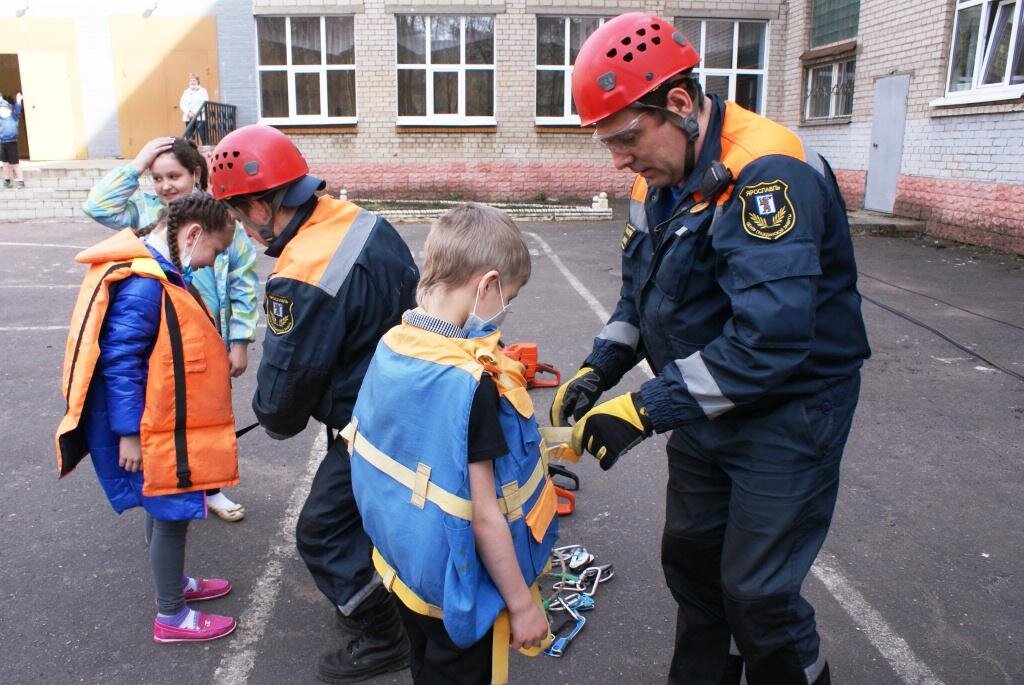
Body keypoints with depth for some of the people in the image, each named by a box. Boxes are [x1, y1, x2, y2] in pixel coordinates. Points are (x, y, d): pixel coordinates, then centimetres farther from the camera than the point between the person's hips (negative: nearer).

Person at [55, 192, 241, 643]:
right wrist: (129, 433, -20)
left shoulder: (156, 271, 6)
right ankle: (171, 618, 20)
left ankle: (175, 583, 42)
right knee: (170, 513, 4)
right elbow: (120, 363, -25)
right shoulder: (142, 284, -25)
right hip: (152, 429, -10)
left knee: (165, 508, 23)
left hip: (163, 423, 10)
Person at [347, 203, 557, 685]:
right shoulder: (471, 384, -30)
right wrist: (521, 602, -13)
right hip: (458, 588, -7)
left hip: (404, 563, 7)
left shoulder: (391, 345, -7)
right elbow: (482, 514, -26)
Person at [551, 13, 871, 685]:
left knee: (757, 591, 0)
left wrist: (645, 409, -31)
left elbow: (770, 337, -35)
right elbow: (640, 294, 12)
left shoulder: (767, 174, -26)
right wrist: (596, 372, -3)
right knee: (689, 554, 17)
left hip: (787, 413, -8)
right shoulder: (658, 182, 1)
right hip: (707, 409, 8)